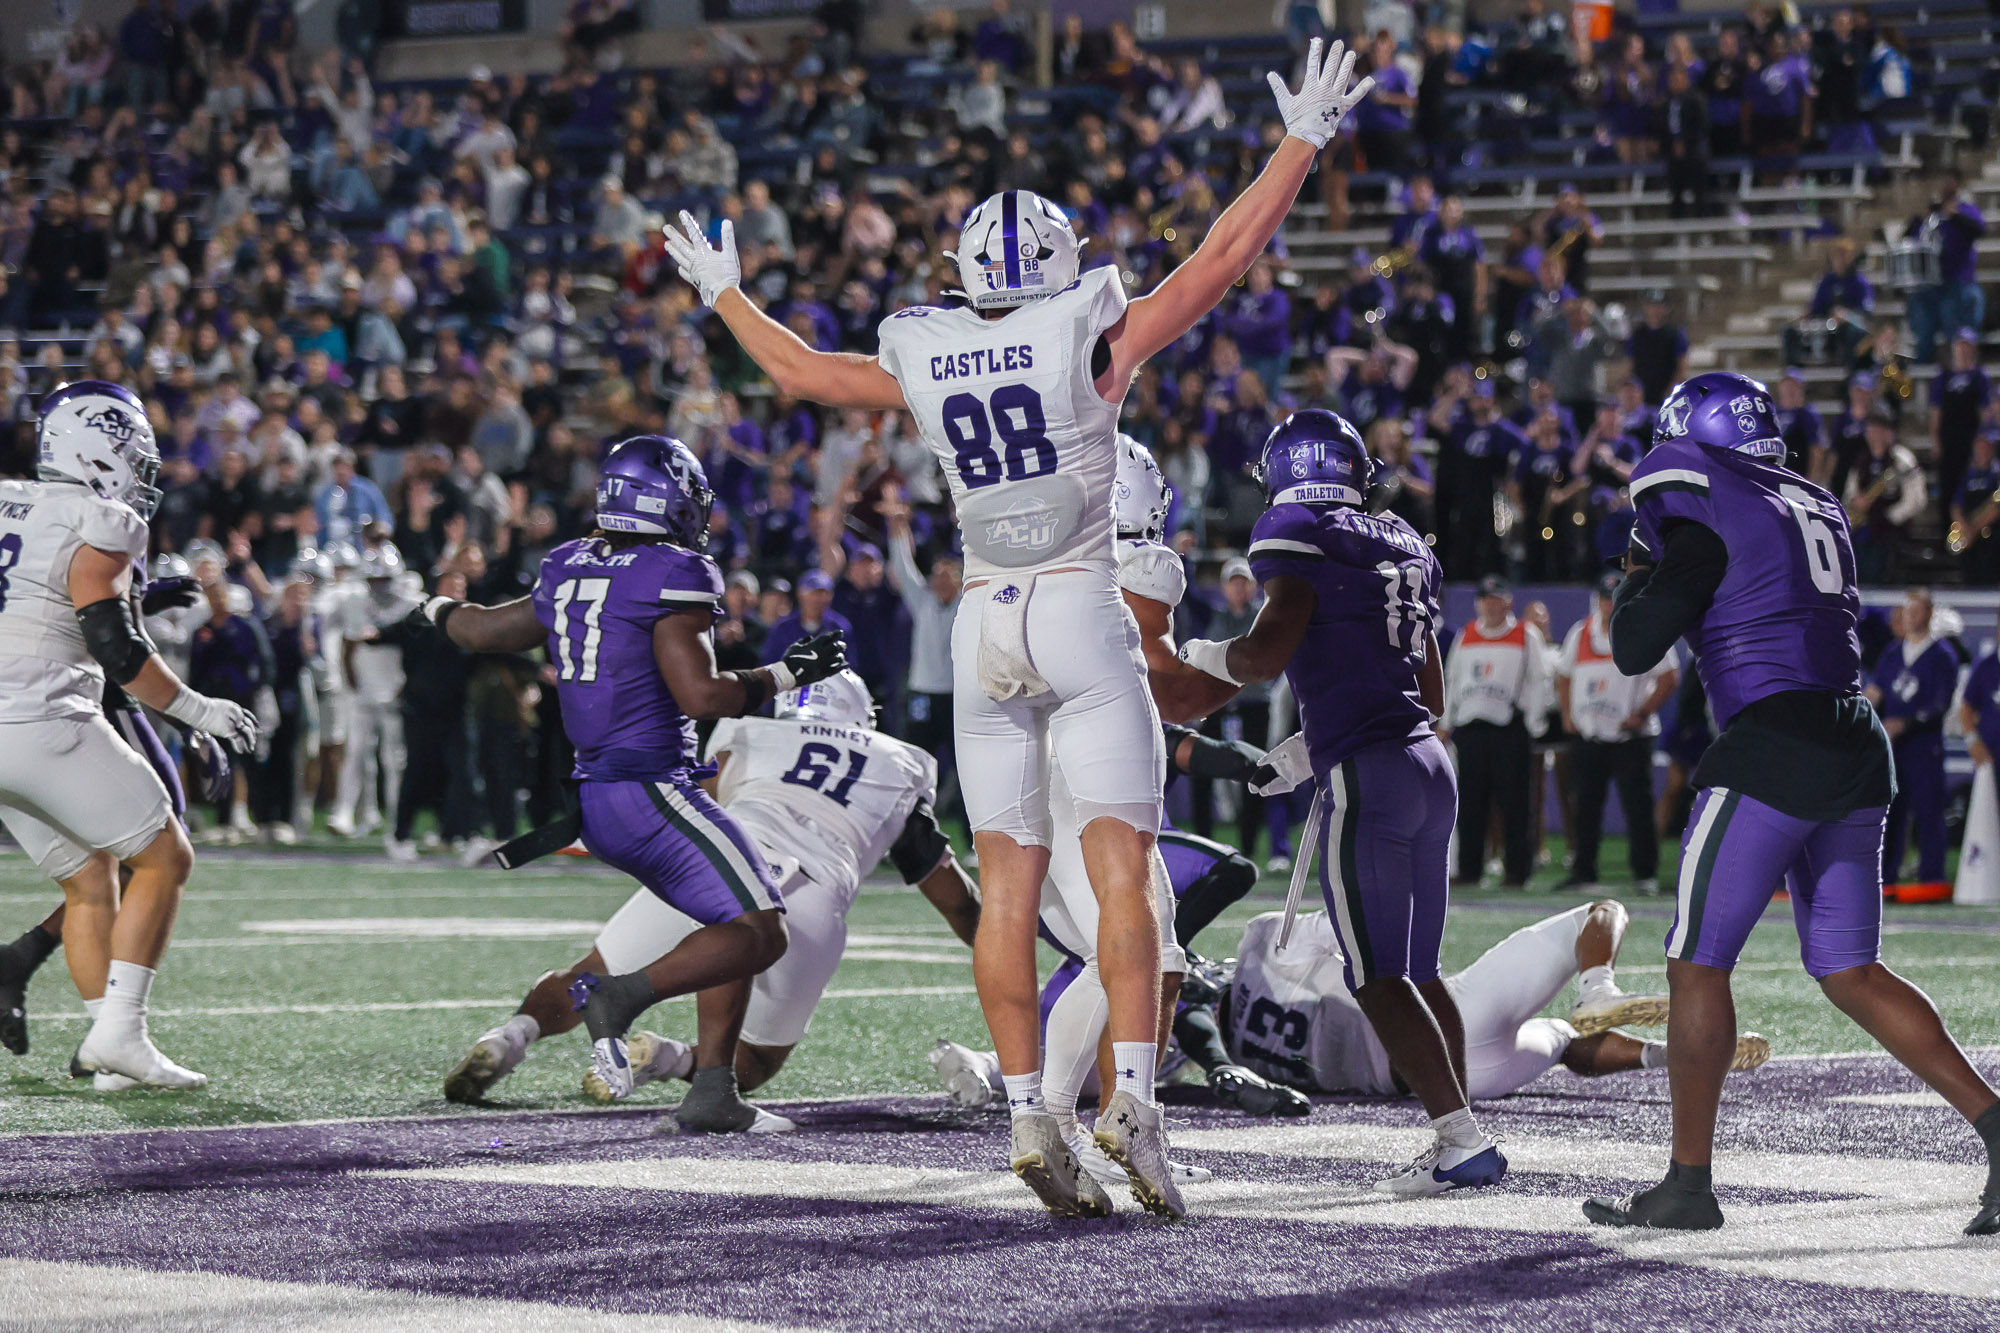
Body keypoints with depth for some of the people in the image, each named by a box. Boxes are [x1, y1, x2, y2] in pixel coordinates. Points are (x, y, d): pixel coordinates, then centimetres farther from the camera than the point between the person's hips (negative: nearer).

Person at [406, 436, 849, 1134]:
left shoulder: (568, 571, 12)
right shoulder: (671, 577, -12)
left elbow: (486, 630, 28)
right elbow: (701, 694, -19)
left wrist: (439, 610, 50)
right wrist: (787, 674, -5)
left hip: (594, 800, 9)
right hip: (651, 792, -9)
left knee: (736, 924, 15)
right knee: (759, 932, -8)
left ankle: (713, 1091, 8)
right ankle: (620, 996, -22)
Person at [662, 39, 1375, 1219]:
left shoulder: (924, 364, 4)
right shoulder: (1091, 342, -7)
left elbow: (803, 373, 20)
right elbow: (1221, 263, -6)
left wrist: (726, 294, 36)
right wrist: (1303, 143, 1)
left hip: (986, 630, 4)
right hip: (1085, 621, -4)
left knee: (1009, 885, 5)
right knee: (1123, 867, -6)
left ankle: (1028, 1111, 0)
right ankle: (1133, 1095, -19)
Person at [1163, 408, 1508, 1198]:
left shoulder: (1297, 534, -5)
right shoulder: (1404, 548, 19)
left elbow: (1266, 654, -17)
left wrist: (1208, 654, 5)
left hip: (1366, 776, -8)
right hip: (1429, 764, 8)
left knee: (1377, 977, -8)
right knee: (1416, 972, 14)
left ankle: (1460, 1139, -16)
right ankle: (1462, 1141, 11)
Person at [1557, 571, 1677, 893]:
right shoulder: (1580, 634, 10)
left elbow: (1669, 679, -7)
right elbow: (1564, 676, 21)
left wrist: (1641, 715, -14)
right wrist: (1567, 715, 9)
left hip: (1631, 737, -4)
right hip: (1587, 737, 4)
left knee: (1637, 807, -7)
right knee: (1585, 807, 7)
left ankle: (1646, 874, -2)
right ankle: (1582, 871, 14)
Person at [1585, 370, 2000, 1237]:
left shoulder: (1708, 520, -6)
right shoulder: (1818, 509, 18)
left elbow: (1634, 650, -5)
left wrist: (1639, 574, 14)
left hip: (1773, 745, -8)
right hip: (1855, 748, 8)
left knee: (1698, 963, 1)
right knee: (1851, 975, 10)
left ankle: (1688, 1186, 2)